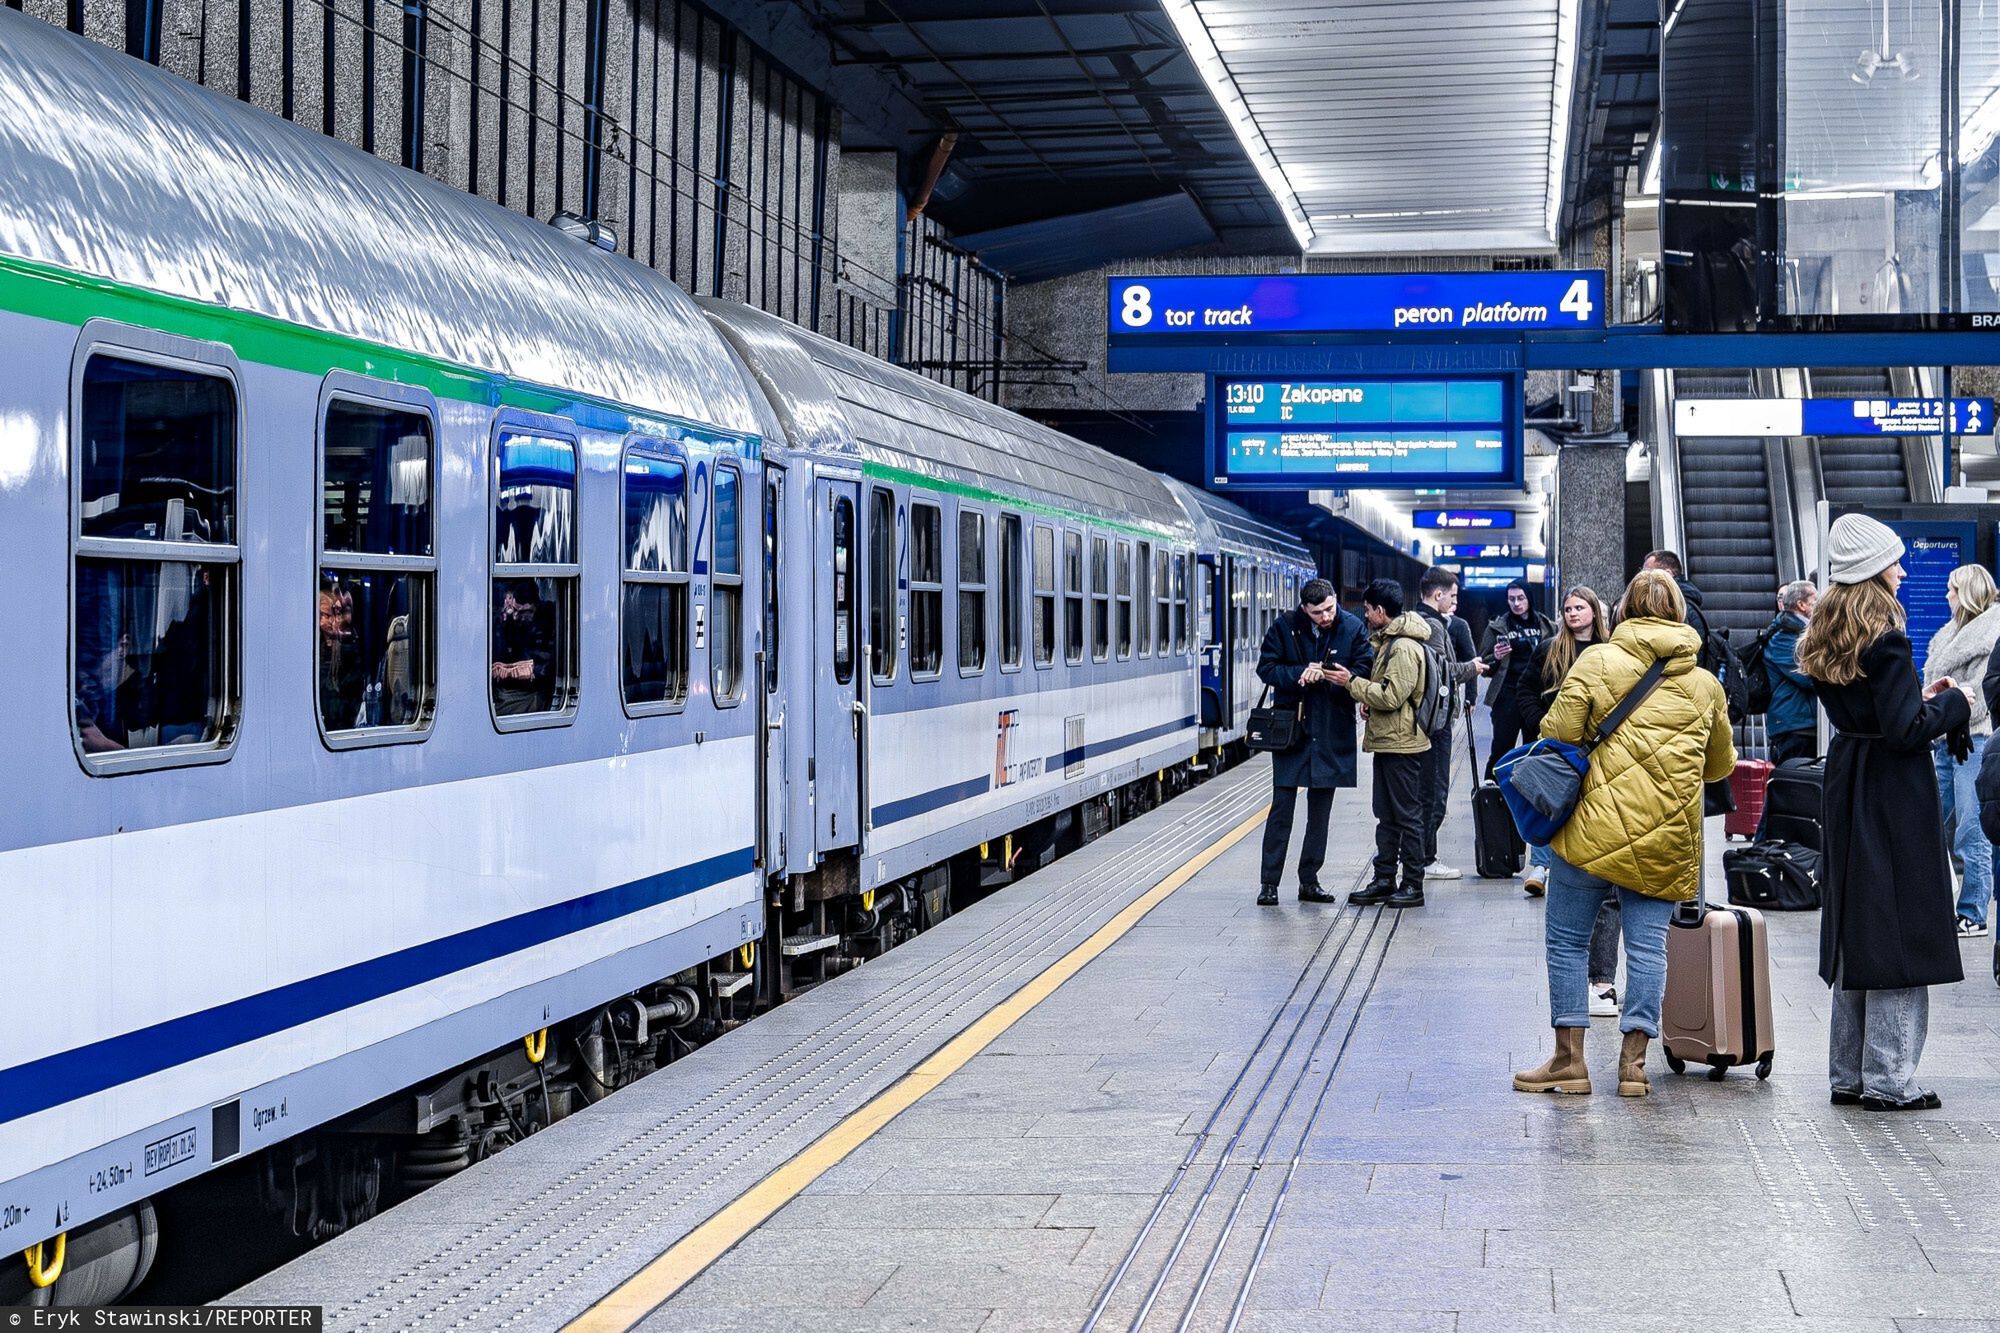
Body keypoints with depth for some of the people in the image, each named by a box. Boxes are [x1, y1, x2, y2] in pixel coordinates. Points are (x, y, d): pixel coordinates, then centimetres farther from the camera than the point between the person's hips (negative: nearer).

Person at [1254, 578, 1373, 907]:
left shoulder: (1352, 628, -3)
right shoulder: (1285, 627, -5)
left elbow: (1364, 671, -6)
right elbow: (1266, 668, -4)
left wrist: (1324, 675, -19)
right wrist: (1302, 673, -18)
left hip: (1332, 732, 2)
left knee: (1320, 809, 9)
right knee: (1282, 806, -3)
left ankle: (1309, 881, 18)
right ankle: (1269, 883, 2)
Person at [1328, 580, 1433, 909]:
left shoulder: (1404, 647, -18)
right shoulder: (1389, 641, 15)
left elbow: (1392, 696, -23)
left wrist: (1352, 682, -17)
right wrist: (1367, 697, 6)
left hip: (1402, 745, -10)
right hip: (1387, 742, 10)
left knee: (1407, 815, -3)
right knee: (1386, 816, 13)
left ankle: (1413, 885, 2)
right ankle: (1384, 880, 18)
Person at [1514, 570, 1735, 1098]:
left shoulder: (1597, 662, -1)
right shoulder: (1705, 683, 11)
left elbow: (1558, 732, -7)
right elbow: (1720, 764, 21)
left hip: (1597, 823, -3)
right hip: (1667, 836, 3)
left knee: (1568, 939, 6)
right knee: (1647, 944, 7)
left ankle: (1569, 1058, 6)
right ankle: (1633, 1060, 5)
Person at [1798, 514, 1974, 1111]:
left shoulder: (1826, 638, 9)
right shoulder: (1885, 639, -17)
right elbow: (1906, 730, -19)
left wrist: (1919, 696, 14)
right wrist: (1952, 702, -4)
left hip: (1847, 788, 9)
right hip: (1895, 796, -9)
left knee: (1855, 928, 14)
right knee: (1899, 931, -2)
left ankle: (1849, 1074, 18)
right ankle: (1889, 1079, 0)